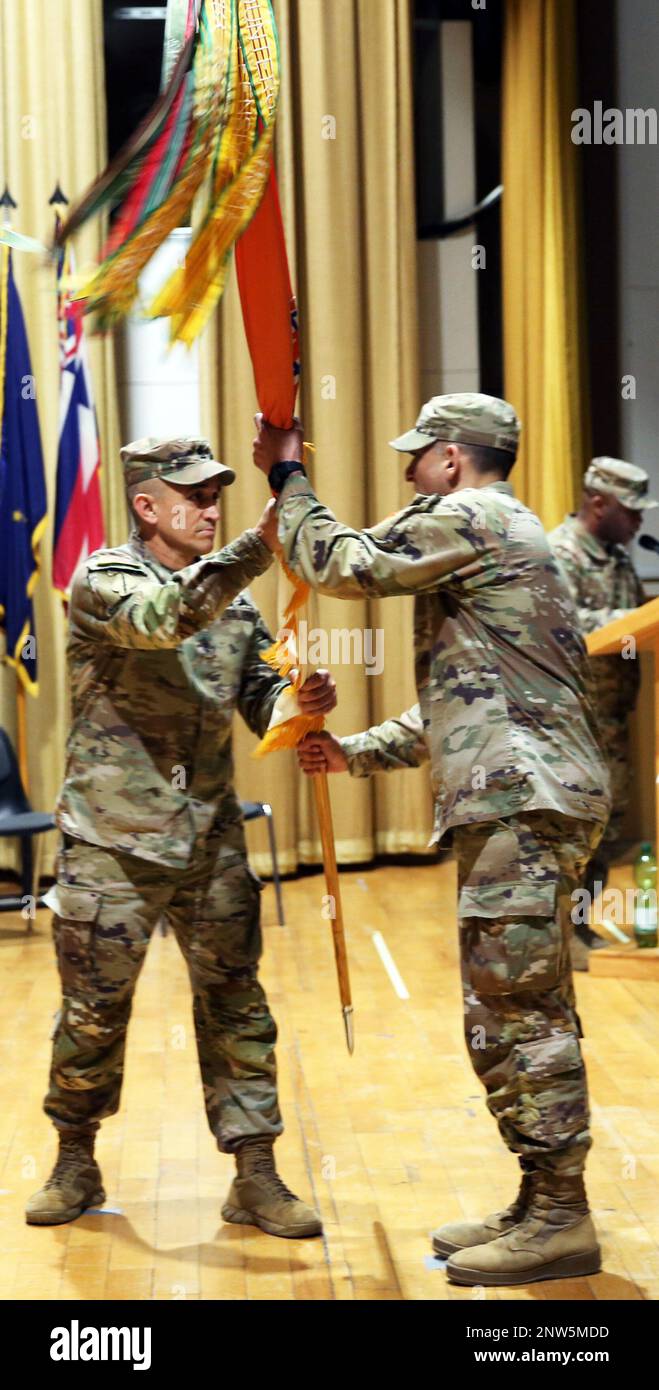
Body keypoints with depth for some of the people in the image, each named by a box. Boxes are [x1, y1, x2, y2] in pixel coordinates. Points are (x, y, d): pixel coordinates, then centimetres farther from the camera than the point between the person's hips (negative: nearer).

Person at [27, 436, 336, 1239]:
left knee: (236, 1008, 5)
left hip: (209, 841, 4)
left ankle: (255, 1178, 13)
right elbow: (166, 618, -30)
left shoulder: (233, 599, 9)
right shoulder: (103, 581, -8)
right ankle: (75, 1164, 27)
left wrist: (301, 700, -19)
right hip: (111, 843, -4)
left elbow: (261, 702, 4)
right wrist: (260, 544, -38)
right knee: (92, 1014, 7)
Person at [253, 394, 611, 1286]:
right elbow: (461, 703, 28)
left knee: (515, 1013, -8)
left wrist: (287, 476, 9)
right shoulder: (504, 534, 27)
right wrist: (358, 750, 23)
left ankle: (560, 1220, -3)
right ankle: (544, 1208, 20)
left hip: (523, 802, -11)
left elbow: (341, 565, -5)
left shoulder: (469, 518, -5)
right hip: (524, 801, 11)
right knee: (523, 1013, 13)